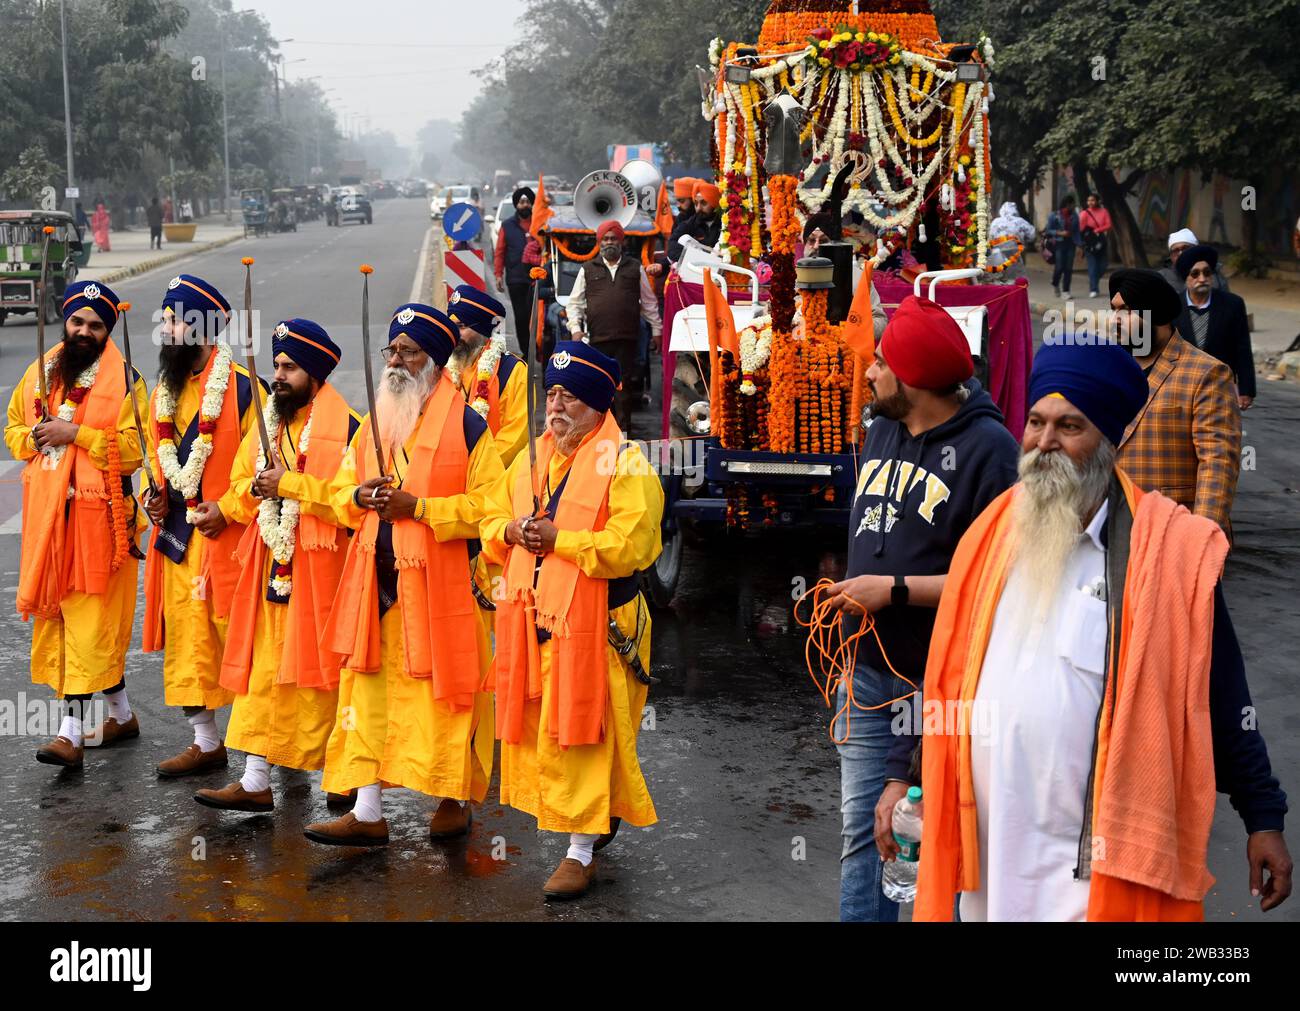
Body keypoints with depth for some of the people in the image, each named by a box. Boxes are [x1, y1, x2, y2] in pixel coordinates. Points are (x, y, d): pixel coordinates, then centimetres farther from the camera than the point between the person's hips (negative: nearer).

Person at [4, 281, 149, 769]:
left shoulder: (125, 381, -5)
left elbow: (133, 450, -12)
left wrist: (76, 433, -17)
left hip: (98, 516, -6)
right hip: (47, 515, 7)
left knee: (89, 620, -8)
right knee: (53, 614, 11)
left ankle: (73, 731, -8)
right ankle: (121, 714, 24)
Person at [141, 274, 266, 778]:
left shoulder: (240, 387, -11)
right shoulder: (163, 390, 12)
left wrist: (228, 509, -18)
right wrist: (155, 494, 6)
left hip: (226, 534, -7)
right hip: (177, 534, 7)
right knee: (186, 636, 9)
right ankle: (205, 741, 19)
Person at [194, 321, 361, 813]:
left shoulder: (345, 427, -8)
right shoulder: (266, 426, 15)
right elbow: (235, 497, 16)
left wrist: (288, 483, -19)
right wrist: (256, 488, -7)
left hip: (319, 570, -7)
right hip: (269, 569, 7)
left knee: (321, 673, -1)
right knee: (261, 673, 8)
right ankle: (255, 782, 17)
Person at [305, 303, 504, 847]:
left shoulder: (466, 425, -6)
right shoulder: (373, 424, 14)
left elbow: (488, 504, -12)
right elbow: (341, 491, 21)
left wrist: (416, 507, -18)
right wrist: (359, 495, -3)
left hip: (441, 586, -6)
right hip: (376, 582, 6)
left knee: (443, 693, 2)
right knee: (369, 692, 5)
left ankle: (456, 799, 21)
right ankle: (367, 811, 11)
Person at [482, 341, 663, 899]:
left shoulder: (625, 464, -10)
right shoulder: (530, 459, 13)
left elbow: (628, 546, -20)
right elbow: (492, 521, 19)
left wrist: (558, 539, -18)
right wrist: (513, 531, -4)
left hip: (592, 623, -7)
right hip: (532, 618, 7)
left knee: (580, 737, -3)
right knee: (537, 730, 12)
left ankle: (582, 851, 7)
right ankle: (599, 817, 31)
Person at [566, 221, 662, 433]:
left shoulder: (635, 268, 12)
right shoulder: (588, 270, 12)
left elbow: (649, 302, 17)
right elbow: (575, 303, 12)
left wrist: (656, 330, 14)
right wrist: (575, 328, -1)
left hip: (627, 338, 0)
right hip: (597, 337, 1)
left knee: (623, 384, -2)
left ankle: (623, 428, 2)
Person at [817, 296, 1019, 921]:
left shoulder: (987, 447, -15)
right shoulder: (880, 431, 11)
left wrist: (896, 590, -19)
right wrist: (847, 590, 11)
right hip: (869, 670, 7)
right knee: (862, 830, 11)